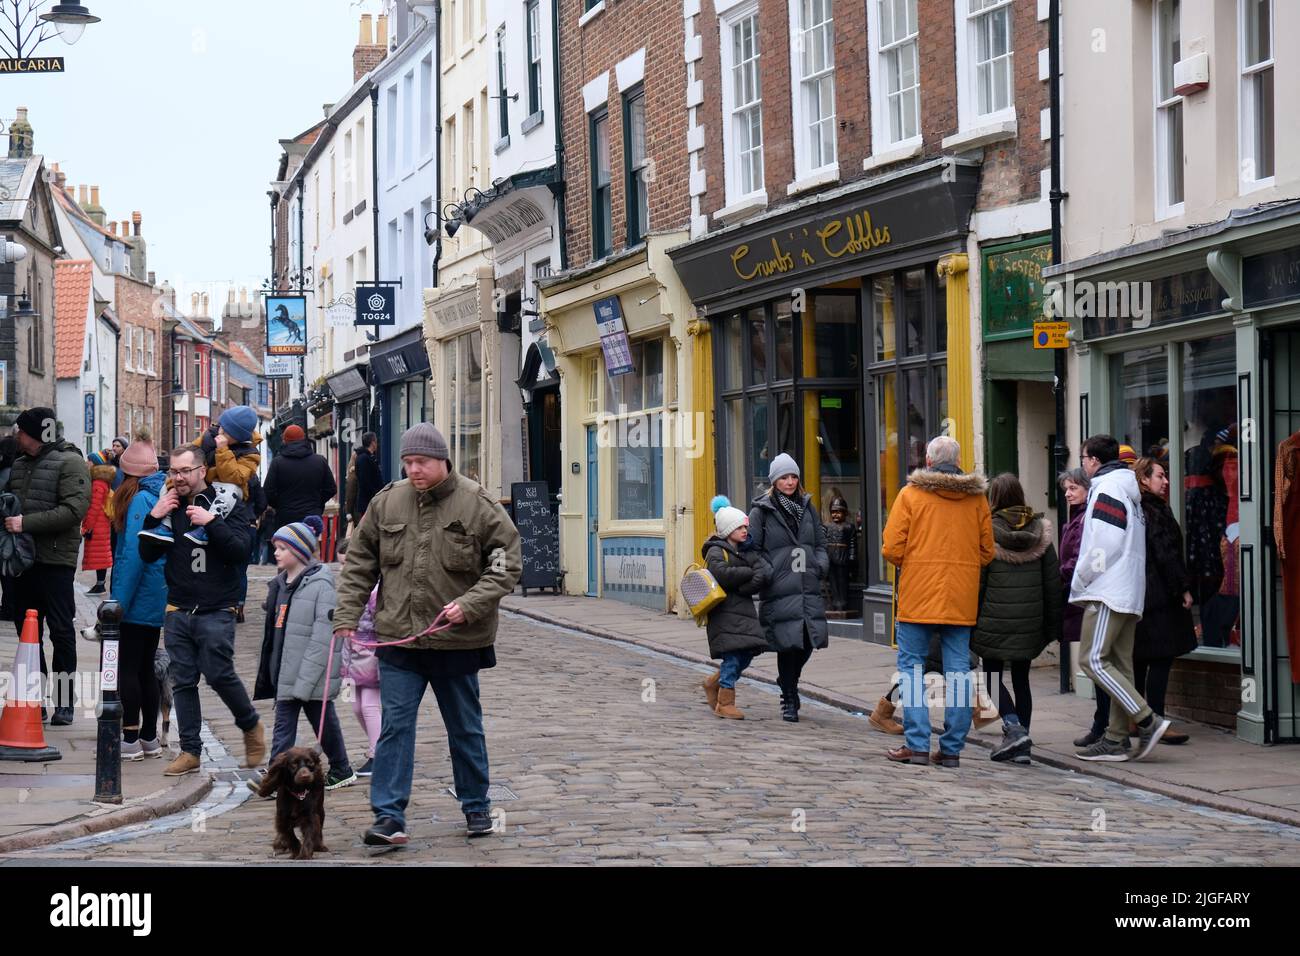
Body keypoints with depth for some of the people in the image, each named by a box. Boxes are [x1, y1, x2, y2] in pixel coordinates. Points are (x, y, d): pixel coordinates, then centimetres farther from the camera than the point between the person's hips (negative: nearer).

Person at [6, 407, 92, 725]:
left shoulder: (70, 462, -8)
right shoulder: (20, 464, 15)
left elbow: (75, 509, -20)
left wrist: (27, 523, -22)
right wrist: (6, 517, 4)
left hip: (56, 559, -7)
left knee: (61, 630, -2)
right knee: (26, 627, 10)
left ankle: (64, 701, 5)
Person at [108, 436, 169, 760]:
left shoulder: (139, 499, -14)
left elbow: (133, 554, -19)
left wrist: (119, 600, -16)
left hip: (138, 598, -8)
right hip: (160, 598, 8)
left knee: (126, 668, -2)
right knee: (146, 668, 15)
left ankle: (130, 740, -2)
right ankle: (149, 738, 19)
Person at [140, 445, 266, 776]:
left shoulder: (227, 503, -1)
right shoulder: (169, 505, 11)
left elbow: (241, 550, -11)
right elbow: (147, 554, 10)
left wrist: (211, 523, -21)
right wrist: (154, 518, -4)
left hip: (216, 611, -4)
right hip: (178, 610, 4)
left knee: (219, 674, -9)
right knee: (183, 682, 4)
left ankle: (251, 726, 17)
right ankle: (190, 751, 10)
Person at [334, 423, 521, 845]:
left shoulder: (478, 506, -8)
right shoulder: (387, 503, 1)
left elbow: (505, 565, -7)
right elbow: (360, 562, 9)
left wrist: (469, 604, -18)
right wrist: (347, 615, 1)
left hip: (457, 641, -2)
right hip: (399, 639, 2)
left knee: (465, 728, 13)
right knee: (395, 726, -2)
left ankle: (476, 806, 28)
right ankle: (389, 817, 0)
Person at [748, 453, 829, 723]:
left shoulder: (807, 507, 15)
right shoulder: (761, 511, 0)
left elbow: (820, 543, 21)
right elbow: (752, 548, -2)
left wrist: (821, 566, 3)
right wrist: (767, 573, -11)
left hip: (808, 589, 5)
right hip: (780, 591, -4)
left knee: (808, 642, 2)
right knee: (788, 645, -5)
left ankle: (788, 682, 30)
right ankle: (789, 700, 10)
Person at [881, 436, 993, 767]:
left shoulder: (911, 494, -4)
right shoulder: (977, 498, 6)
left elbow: (892, 549, -7)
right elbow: (987, 551, 9)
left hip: (917, 596, -3)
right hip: (962, 600, 3)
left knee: (912, 668, 4)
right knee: (958, 672, 5)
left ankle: (917, 744, -2)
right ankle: (952, 748, 6)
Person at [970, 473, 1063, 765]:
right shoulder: (1040, 529, 5)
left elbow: (976, 580, -8)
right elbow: (1053, 580, 7)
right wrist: (1053, 625, 13)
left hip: (994, 619, -4)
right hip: (1029, 620, 4)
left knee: (993, 676, 8)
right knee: (1021, 679, 13)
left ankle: (1014, 728, -14)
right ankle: (1021, 746, 11)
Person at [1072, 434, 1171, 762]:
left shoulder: (1106, 489, -9)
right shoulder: (1129, 491, 21)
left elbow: (1105, 544, -18)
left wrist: (1079, 581, -8)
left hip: (1108, 591, -10)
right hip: (1130, 593, 10)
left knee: (1093, 659, -12)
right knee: (1119, 663, 7)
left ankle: (1147, 720, -17)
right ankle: (1116, 739, 6)